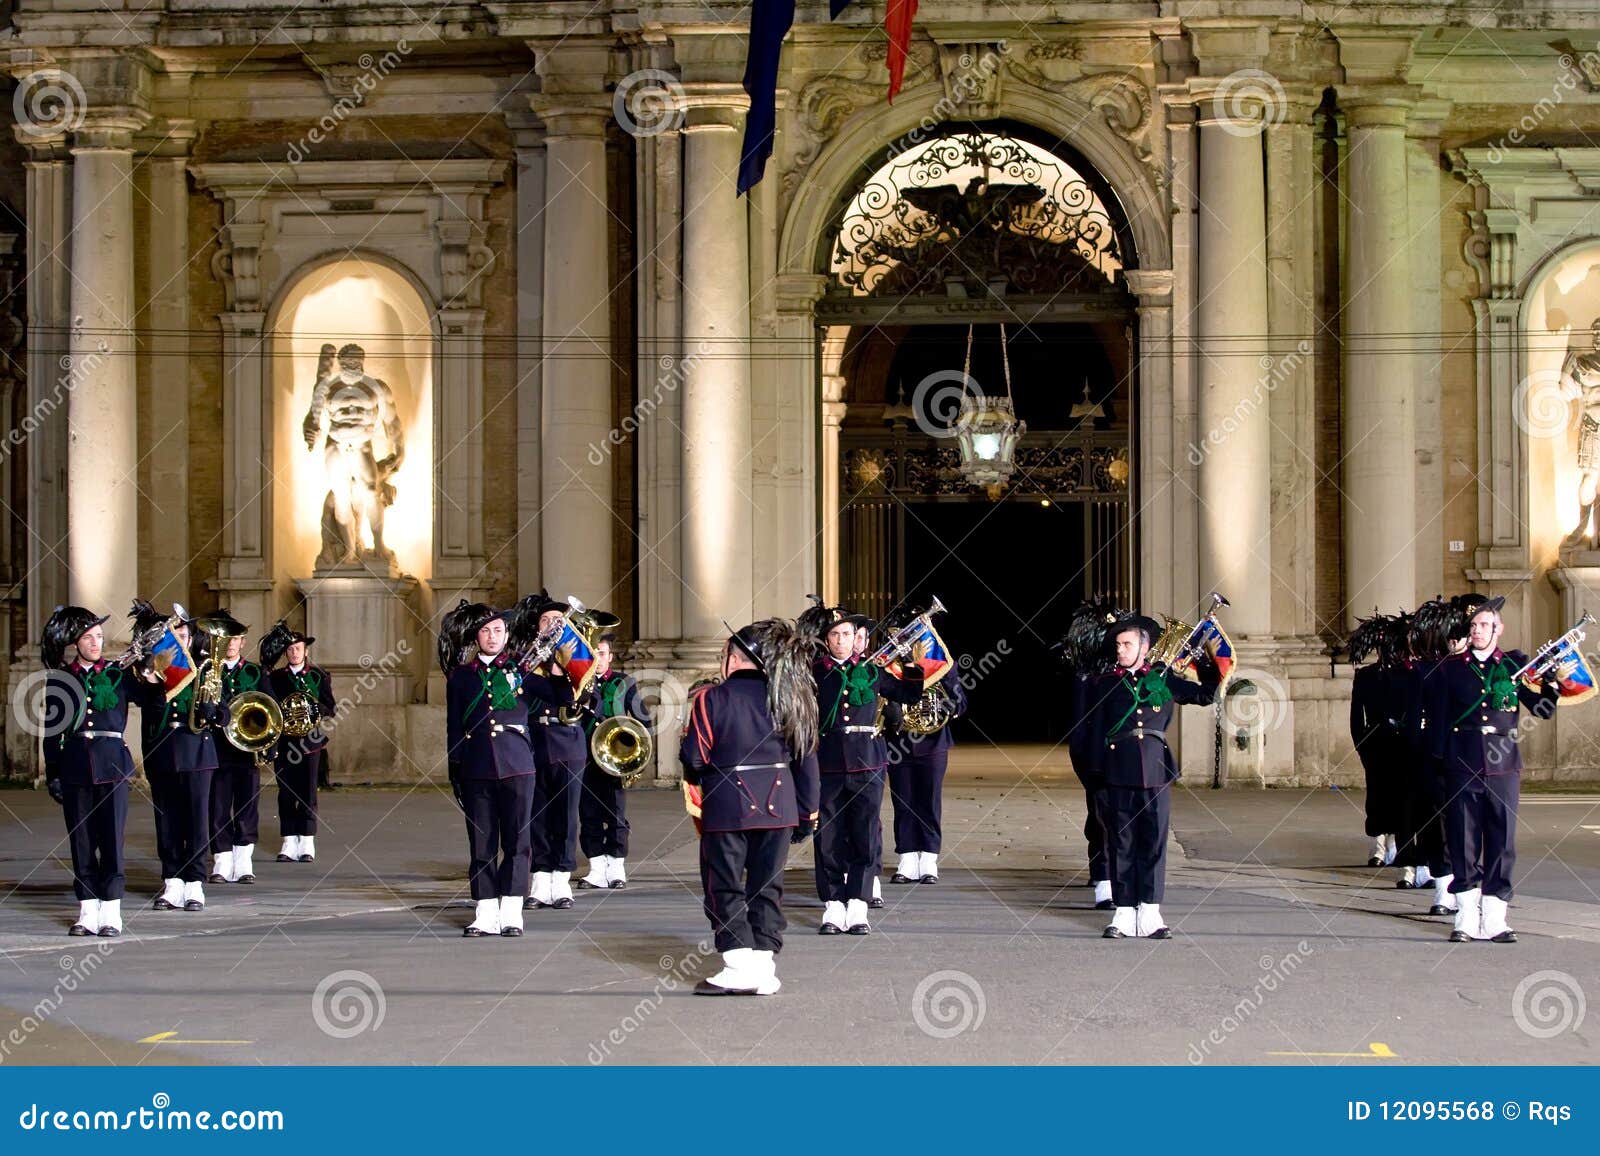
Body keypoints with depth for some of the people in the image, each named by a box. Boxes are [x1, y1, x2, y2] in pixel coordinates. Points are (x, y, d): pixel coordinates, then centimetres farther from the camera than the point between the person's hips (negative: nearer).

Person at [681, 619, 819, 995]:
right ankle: (765, 964, 10)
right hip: (777, 805, 4)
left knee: (725, 886, 5)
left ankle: (740, 966, -2)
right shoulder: (789, 700, 4)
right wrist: (807, 812, 14)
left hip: (727, 805, -4)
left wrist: (694, 782, 14)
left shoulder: (710, 699, -8)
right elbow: (806, 758, 7)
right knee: (768, 886, 11)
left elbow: (694, 759, -9)